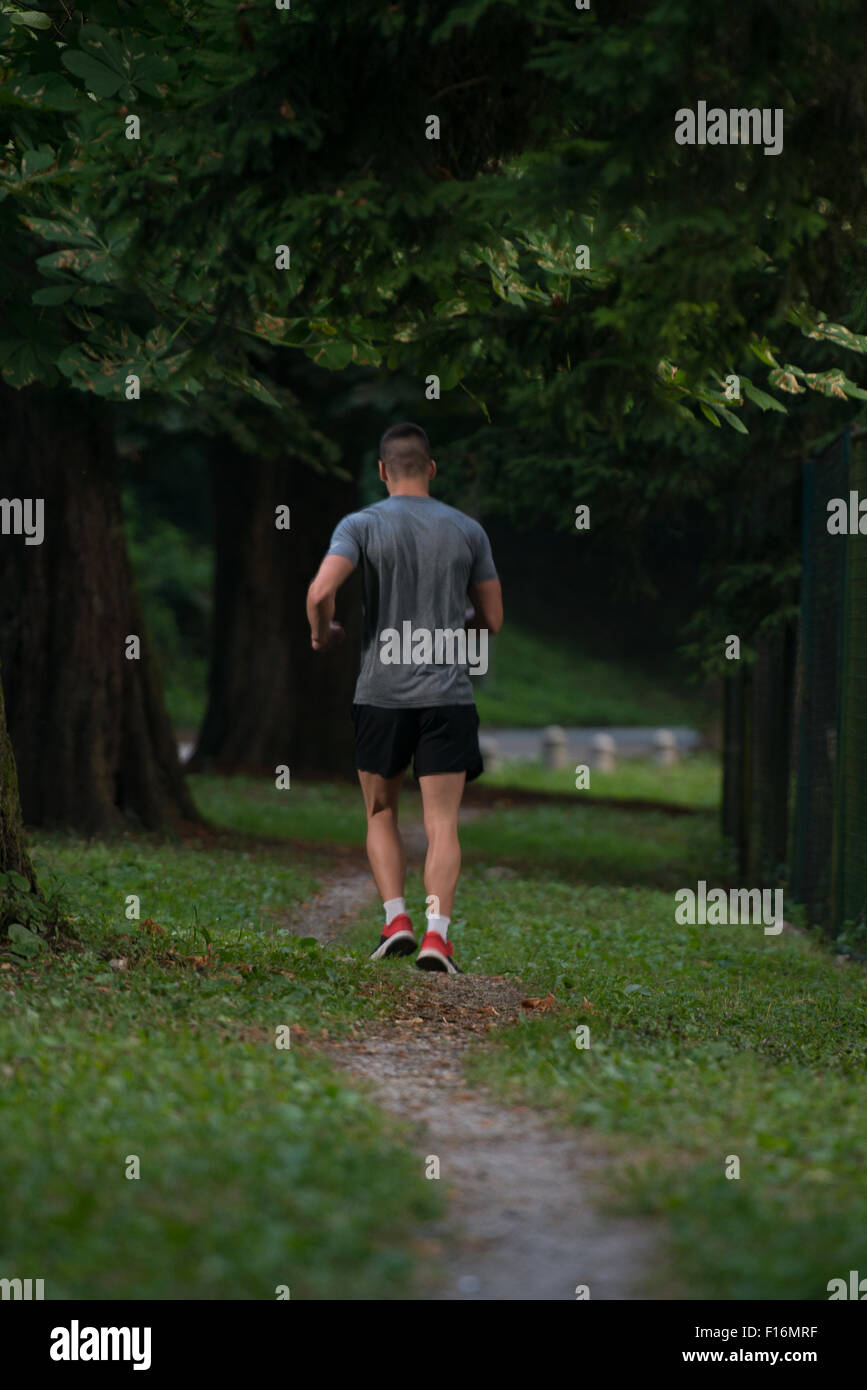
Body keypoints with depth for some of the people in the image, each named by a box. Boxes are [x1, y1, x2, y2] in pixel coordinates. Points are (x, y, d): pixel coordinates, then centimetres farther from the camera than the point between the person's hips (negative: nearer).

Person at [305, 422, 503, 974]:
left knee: (381, 813, 17)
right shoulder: (467, 530, 5)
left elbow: (320, 591, -17)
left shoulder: (362, 525, -2)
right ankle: (437, 933, -16)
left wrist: (323, 634, 3)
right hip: (448, 693, 1)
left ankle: (397, 918, 3)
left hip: (381, 692, -1)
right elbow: (493, 619, 10)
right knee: (442, 824, -1)